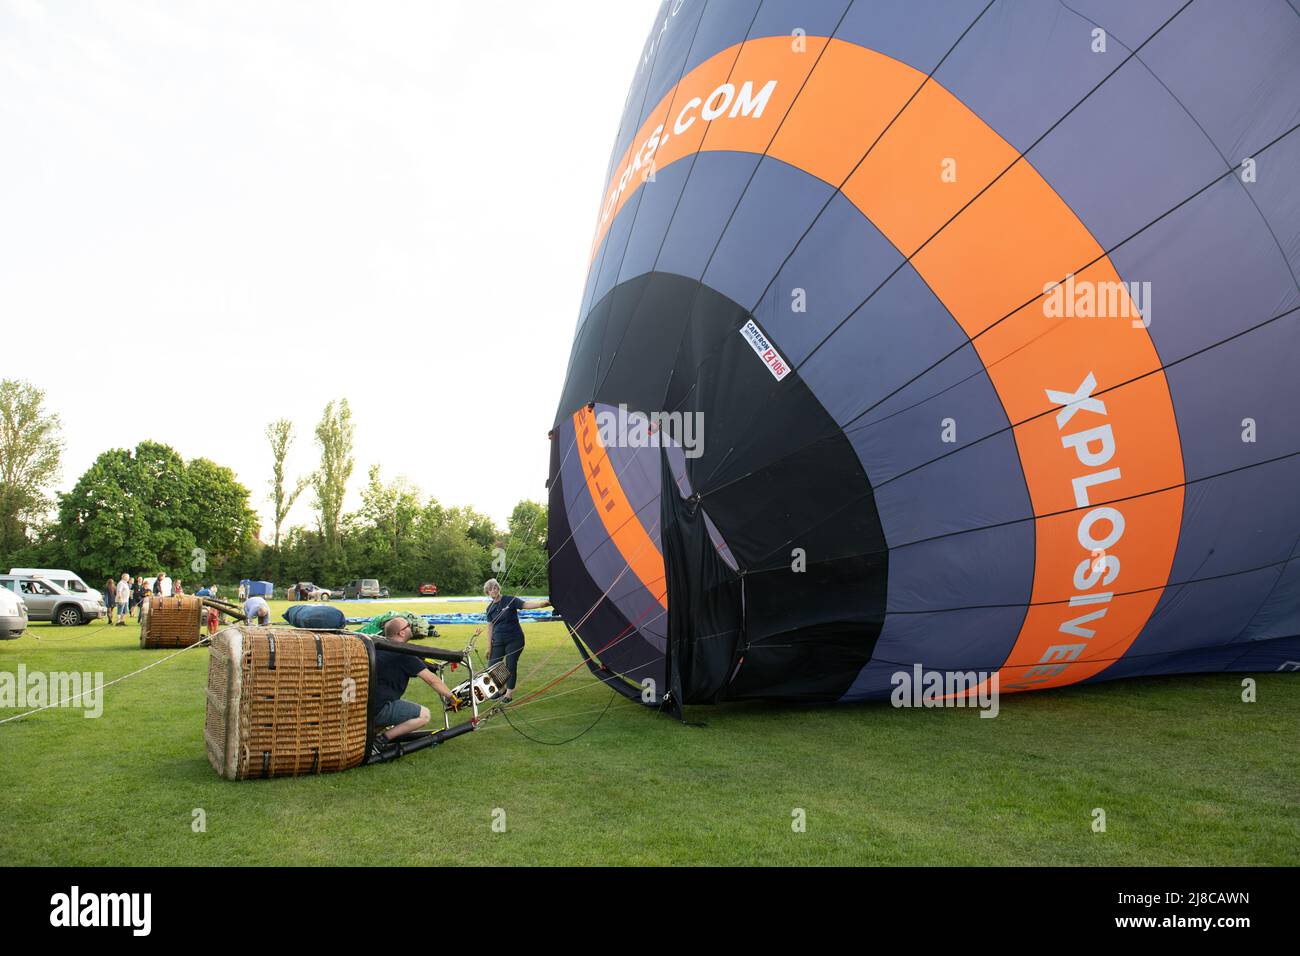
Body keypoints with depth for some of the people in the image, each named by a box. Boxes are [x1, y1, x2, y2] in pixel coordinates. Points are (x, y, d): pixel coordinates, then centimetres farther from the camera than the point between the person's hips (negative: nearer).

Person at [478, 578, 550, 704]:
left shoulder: (510, 600, -7)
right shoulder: (490, 608, 6)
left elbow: (526, 605, -19)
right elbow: (490, 627, 9)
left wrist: (542, 603, -37)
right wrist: (489, 647, 7)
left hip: (514, 640, -4)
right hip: (498, 641, 4)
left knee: (511, 665, 0)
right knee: (492, 666, 1)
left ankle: (509, 693, 14)